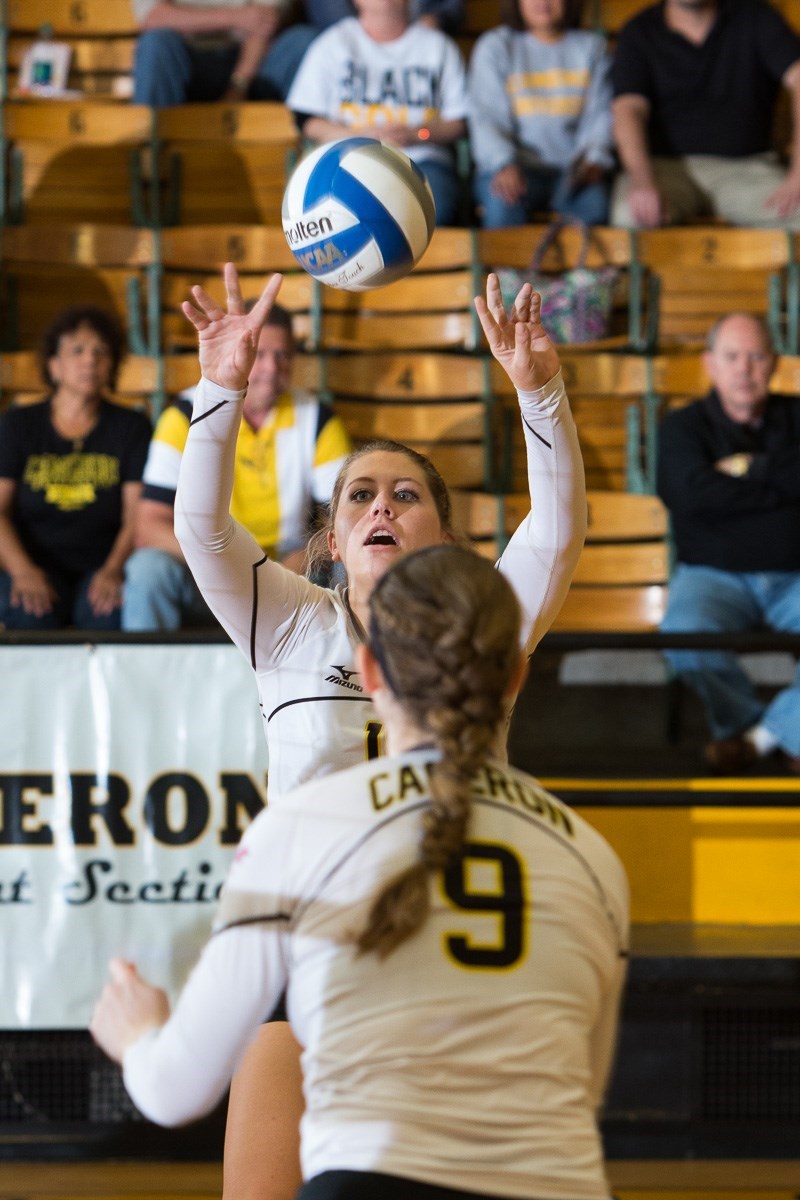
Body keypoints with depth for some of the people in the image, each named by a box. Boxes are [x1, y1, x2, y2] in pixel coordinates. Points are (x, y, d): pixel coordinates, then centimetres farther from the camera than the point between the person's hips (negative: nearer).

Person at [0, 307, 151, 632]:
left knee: (110, 611, -35)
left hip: (101, 566, 0)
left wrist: (112, 571, -21)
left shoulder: (132, 428, 10)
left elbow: (137, 516, -1)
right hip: (38, 565, 0)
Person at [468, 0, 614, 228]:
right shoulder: (493, 47, 8)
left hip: (572, 168, 1)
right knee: (502, 202, -36)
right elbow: (486, 117, -2)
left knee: (594, 201, -33)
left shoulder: (591, 47, 14)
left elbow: (601, 115, 6)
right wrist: (504, 164, -22)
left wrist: (594, 158, -15)